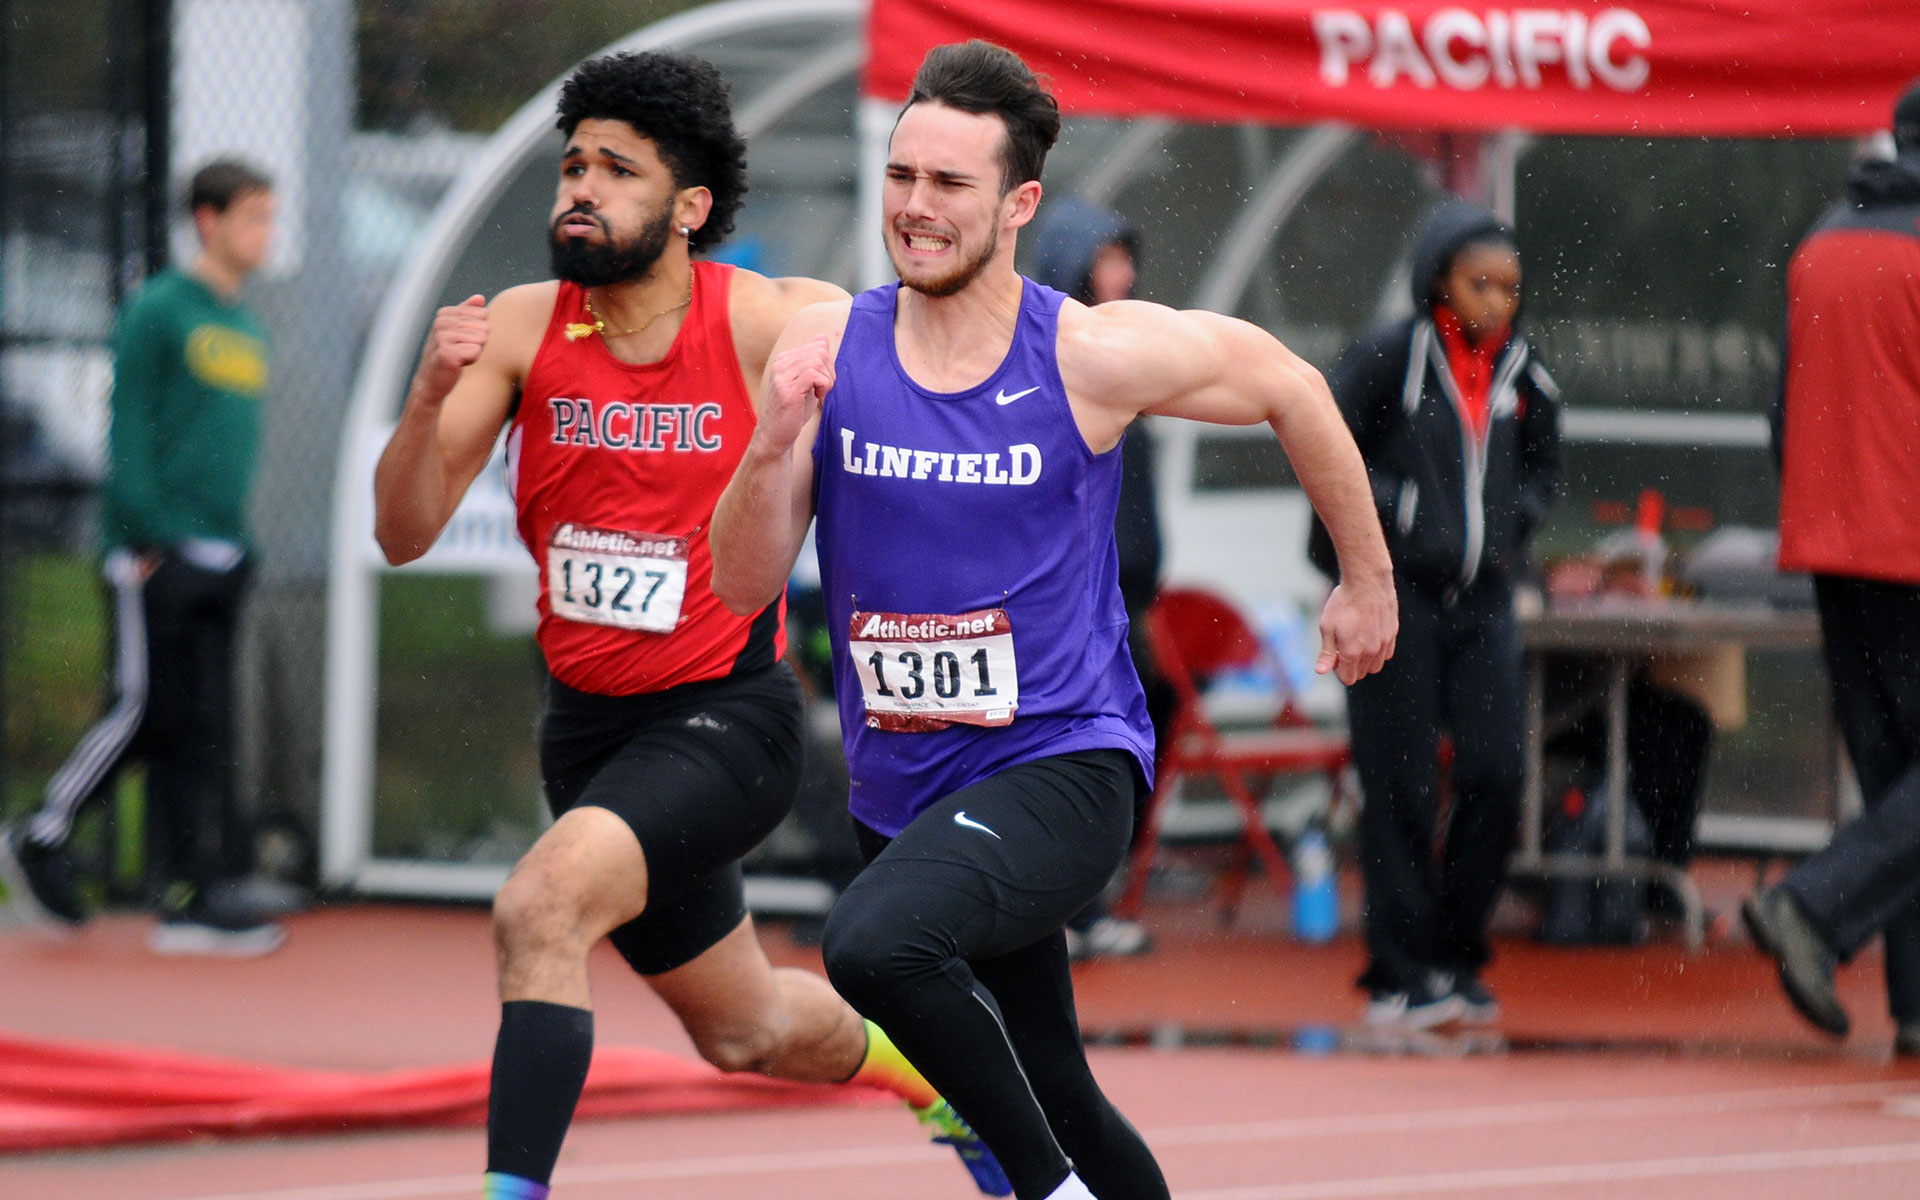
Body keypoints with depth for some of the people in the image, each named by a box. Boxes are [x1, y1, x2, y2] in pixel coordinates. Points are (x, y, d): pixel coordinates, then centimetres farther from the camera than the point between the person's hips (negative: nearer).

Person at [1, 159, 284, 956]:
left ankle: (193, 895, 1)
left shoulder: (248, 330, 17)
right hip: (158, 554, -7)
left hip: (221, 557, 7)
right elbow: (129, 433, -9)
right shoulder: (156, 312, -5)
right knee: (146, 710, -8)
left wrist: (238, 545, 15)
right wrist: (145, 538, -15)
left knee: (204, 729, 3)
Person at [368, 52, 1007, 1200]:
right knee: (744, 1028, 23)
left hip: (725, 716, -5)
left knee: (542, 909, -32)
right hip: (588, 720, 5)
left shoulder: (777, 323, -14)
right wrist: (430, 397, -27)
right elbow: (405, 535, -10)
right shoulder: (522, 329, -6)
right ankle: (942, 1075, 52)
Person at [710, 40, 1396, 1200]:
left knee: (876, 942, -32)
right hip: (901, 788, 5)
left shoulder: (1097, 355, -11)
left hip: (1060, 767, -5)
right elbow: (743, 585, -3)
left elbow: (1291, 393, 6)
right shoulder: (828, 346, -3)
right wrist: (775, 444, -21)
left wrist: (1367, 580, 14)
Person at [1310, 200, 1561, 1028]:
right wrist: (1402, 513, -14)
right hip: (1393, 592, -5)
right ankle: (1399, 974, 5)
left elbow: (1542, 460, 23)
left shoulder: (1521, 372, 8)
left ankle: (1456, 959, 12)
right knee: (1400, 787, -3)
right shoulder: (1385, 359, -8)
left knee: (1496, 774, -3)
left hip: (1481, 598, 5)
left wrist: (1515, 525, 5)